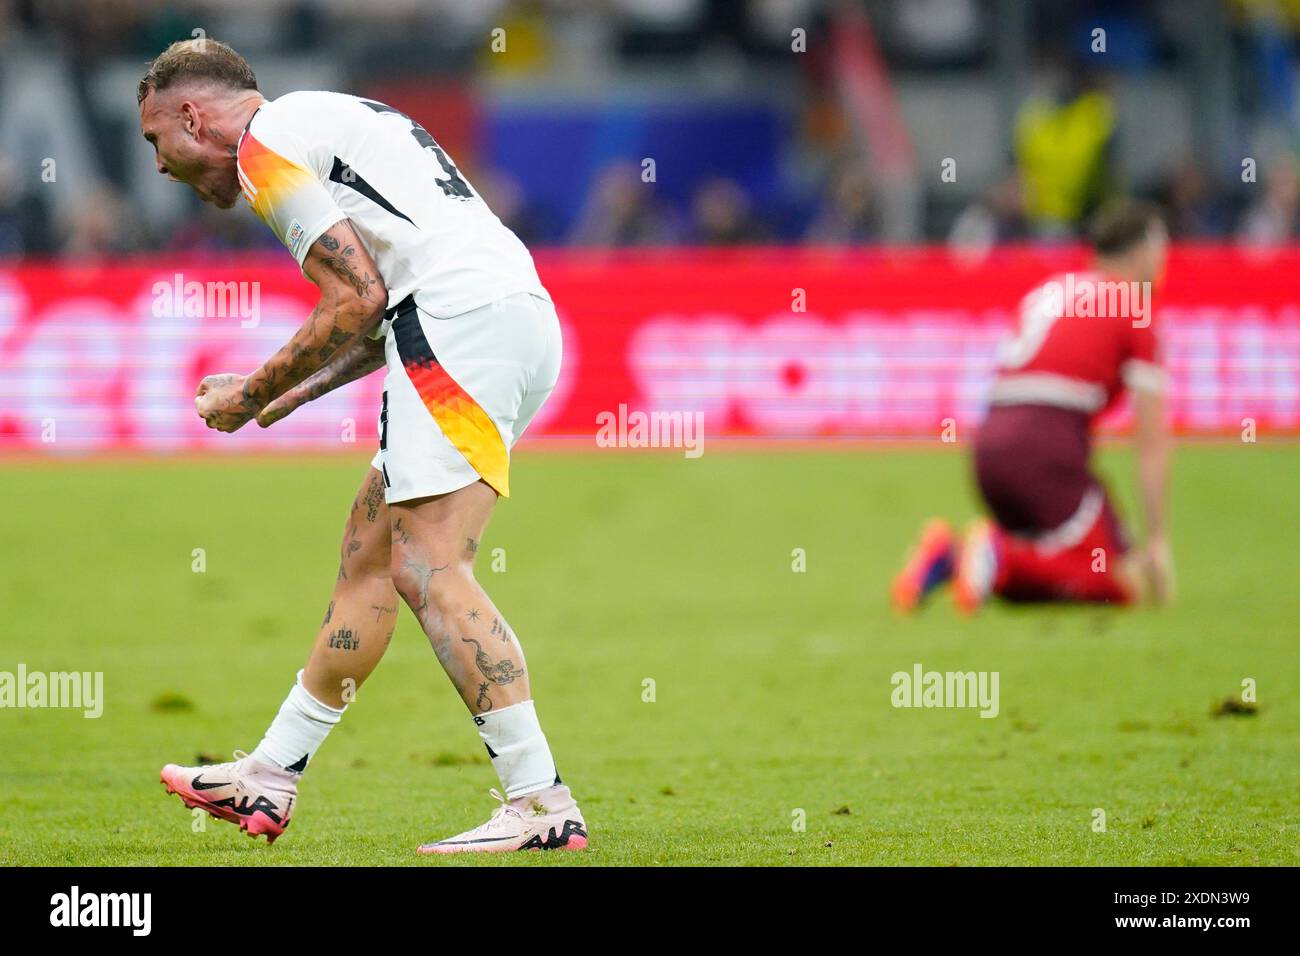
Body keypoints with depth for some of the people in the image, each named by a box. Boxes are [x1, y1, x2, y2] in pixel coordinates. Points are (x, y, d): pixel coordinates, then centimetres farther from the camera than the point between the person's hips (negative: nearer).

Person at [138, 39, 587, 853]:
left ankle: (543, 803, -20)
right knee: (369, 550, 15)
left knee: (427, 569, -13)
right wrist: (289, 396, 29)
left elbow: (360, 299, -10)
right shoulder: (324, 122, 28)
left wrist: (252, 395, 1)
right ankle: (270, 778, 23)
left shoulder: (265, 148, -2)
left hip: (465, 324, -10)